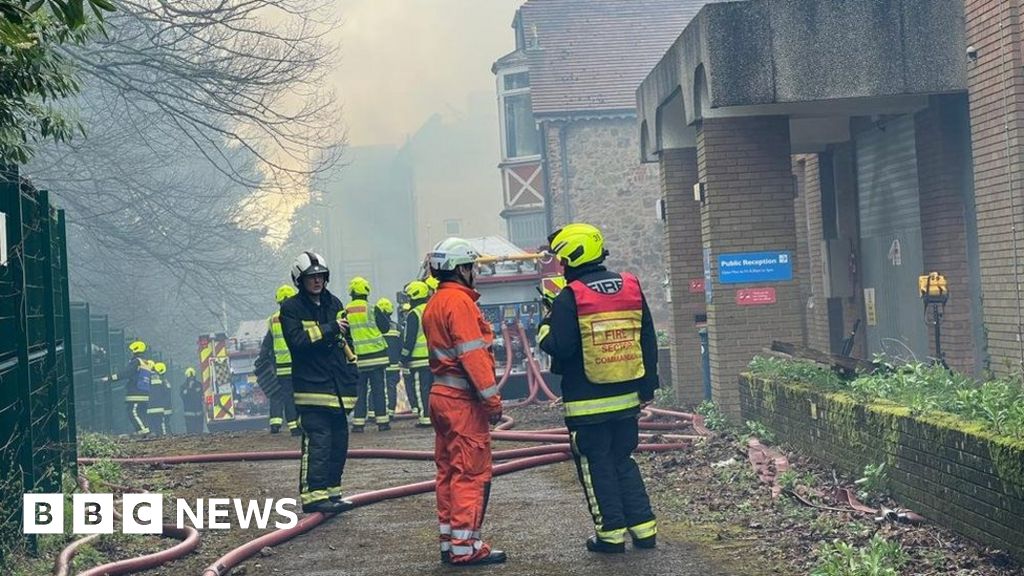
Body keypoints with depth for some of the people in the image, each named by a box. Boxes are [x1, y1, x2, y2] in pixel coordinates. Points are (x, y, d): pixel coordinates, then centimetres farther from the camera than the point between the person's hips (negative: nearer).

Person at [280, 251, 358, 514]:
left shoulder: (334, 304, 16)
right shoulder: (291, 308, -3)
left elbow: (346, 344, 21)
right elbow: (297, 341, -19)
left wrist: (352, 381, 17)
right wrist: (330, 329, -17)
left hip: (337, 389, 7)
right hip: (312, 388, -7)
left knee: (339, 442, 10)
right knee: (317, 443, -12)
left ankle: (331, 492, 19)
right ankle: (313, 495, -10)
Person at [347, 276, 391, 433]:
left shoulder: (346, 311, 2)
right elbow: (385, 327, -2)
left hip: (357, 358, 2)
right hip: (376, 355, -2)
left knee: (359, 390, 8)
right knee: (378, 389, 2)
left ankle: (358, 422, 4)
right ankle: (382, 420, 1)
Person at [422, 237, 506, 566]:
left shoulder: (434, 304, 16)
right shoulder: (459, 302, -14)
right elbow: (473, 355, -19)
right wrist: (492, 399, -16)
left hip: (441, 394, 10)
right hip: (464, 401, -10)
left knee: (449, 472, 13)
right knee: (472, 473, -6)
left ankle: (450, 543, 17)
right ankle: (465, 547, -5)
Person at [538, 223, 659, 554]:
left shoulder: (570, 297, -13)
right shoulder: (631, 288, 5)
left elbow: (558, 346, -18)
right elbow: (649, 343, 9)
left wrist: (545, 325, 3)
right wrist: (647, 388, 17)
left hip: (587, 403, -6)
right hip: (627, 399, 6)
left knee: (597, 467, 5)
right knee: (624, 462, 17)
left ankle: (611, 533, 8)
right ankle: (643, 528, 16)